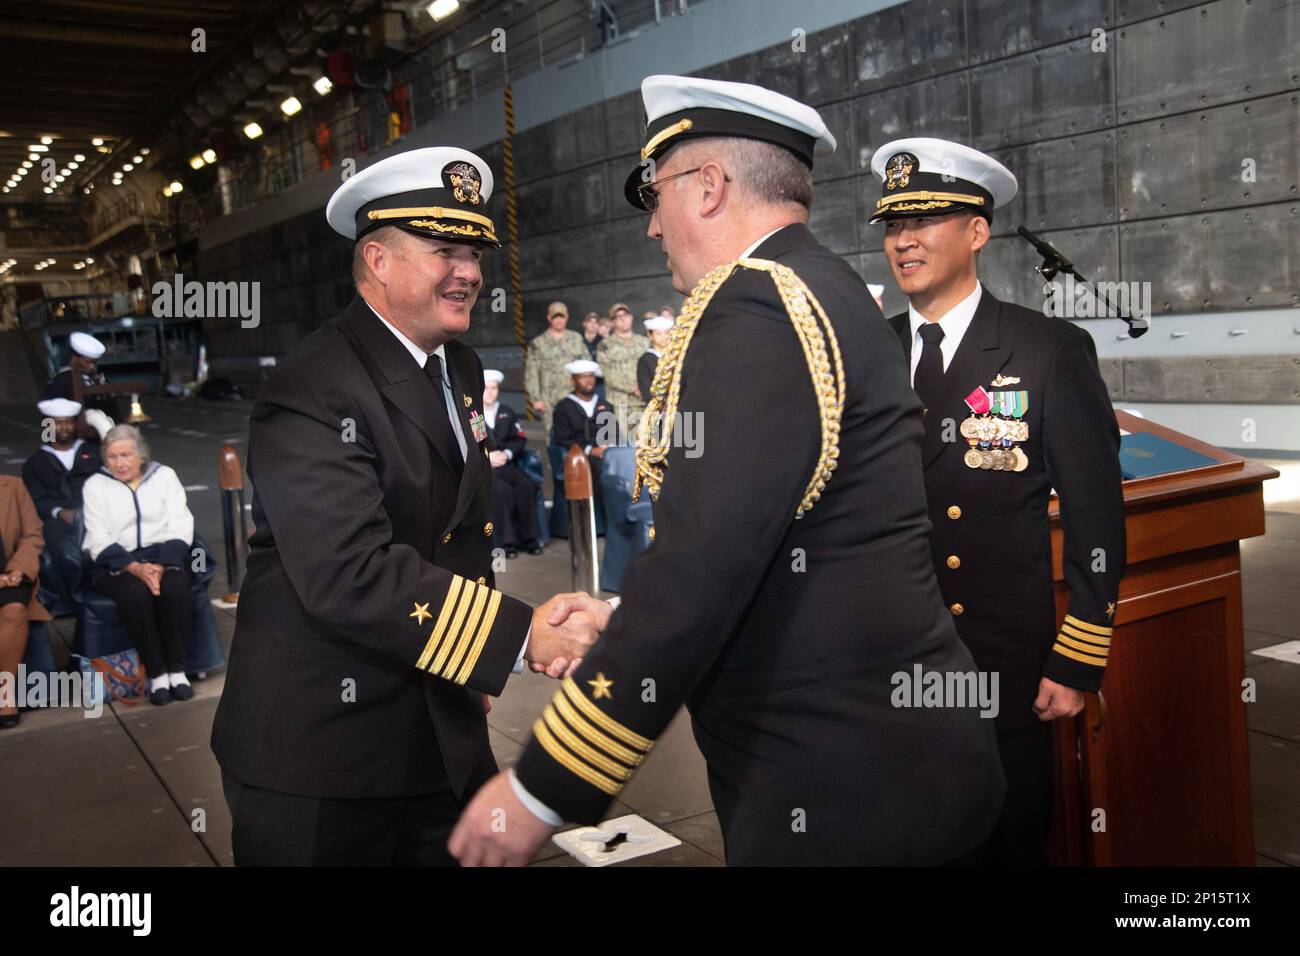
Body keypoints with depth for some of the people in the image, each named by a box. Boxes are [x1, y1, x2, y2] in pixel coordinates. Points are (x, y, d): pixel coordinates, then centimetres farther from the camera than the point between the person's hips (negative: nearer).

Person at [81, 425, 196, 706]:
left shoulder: (164, 476, 11)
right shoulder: (95, 485, 9)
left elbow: (180, 528, 2)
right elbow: (99, 540, -1)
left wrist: (161, 566, -16)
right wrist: (134, 568, -19)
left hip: (164, 556, 1)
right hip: (116, 564, -1)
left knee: (176, 588, -32)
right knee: (135, 593, -34)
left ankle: (177, 669, -21)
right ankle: (156, 673, -23)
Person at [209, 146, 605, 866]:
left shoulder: (461, 370, 10)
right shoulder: (314, 393, -18)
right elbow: (350, 576, -29)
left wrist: (473, 674, 13)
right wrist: (519, 636, -30)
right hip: (320, 759, -7)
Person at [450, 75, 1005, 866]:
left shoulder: (756, 304, -19)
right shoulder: (831, 293, 11)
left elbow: (703, 566, -25)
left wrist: (543, 792, -18)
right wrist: (622, 621, 15)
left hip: (842, 795, -9)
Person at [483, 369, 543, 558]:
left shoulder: (507, 412, 21)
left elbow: (519, 439, 14)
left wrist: (507, 453, -7)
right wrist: (486, 457, -15)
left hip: (505, 465, 4)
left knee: (526, 485, -26)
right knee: (501, 488, -34)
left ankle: (529, 538, -19)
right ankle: (507, 541, -29)